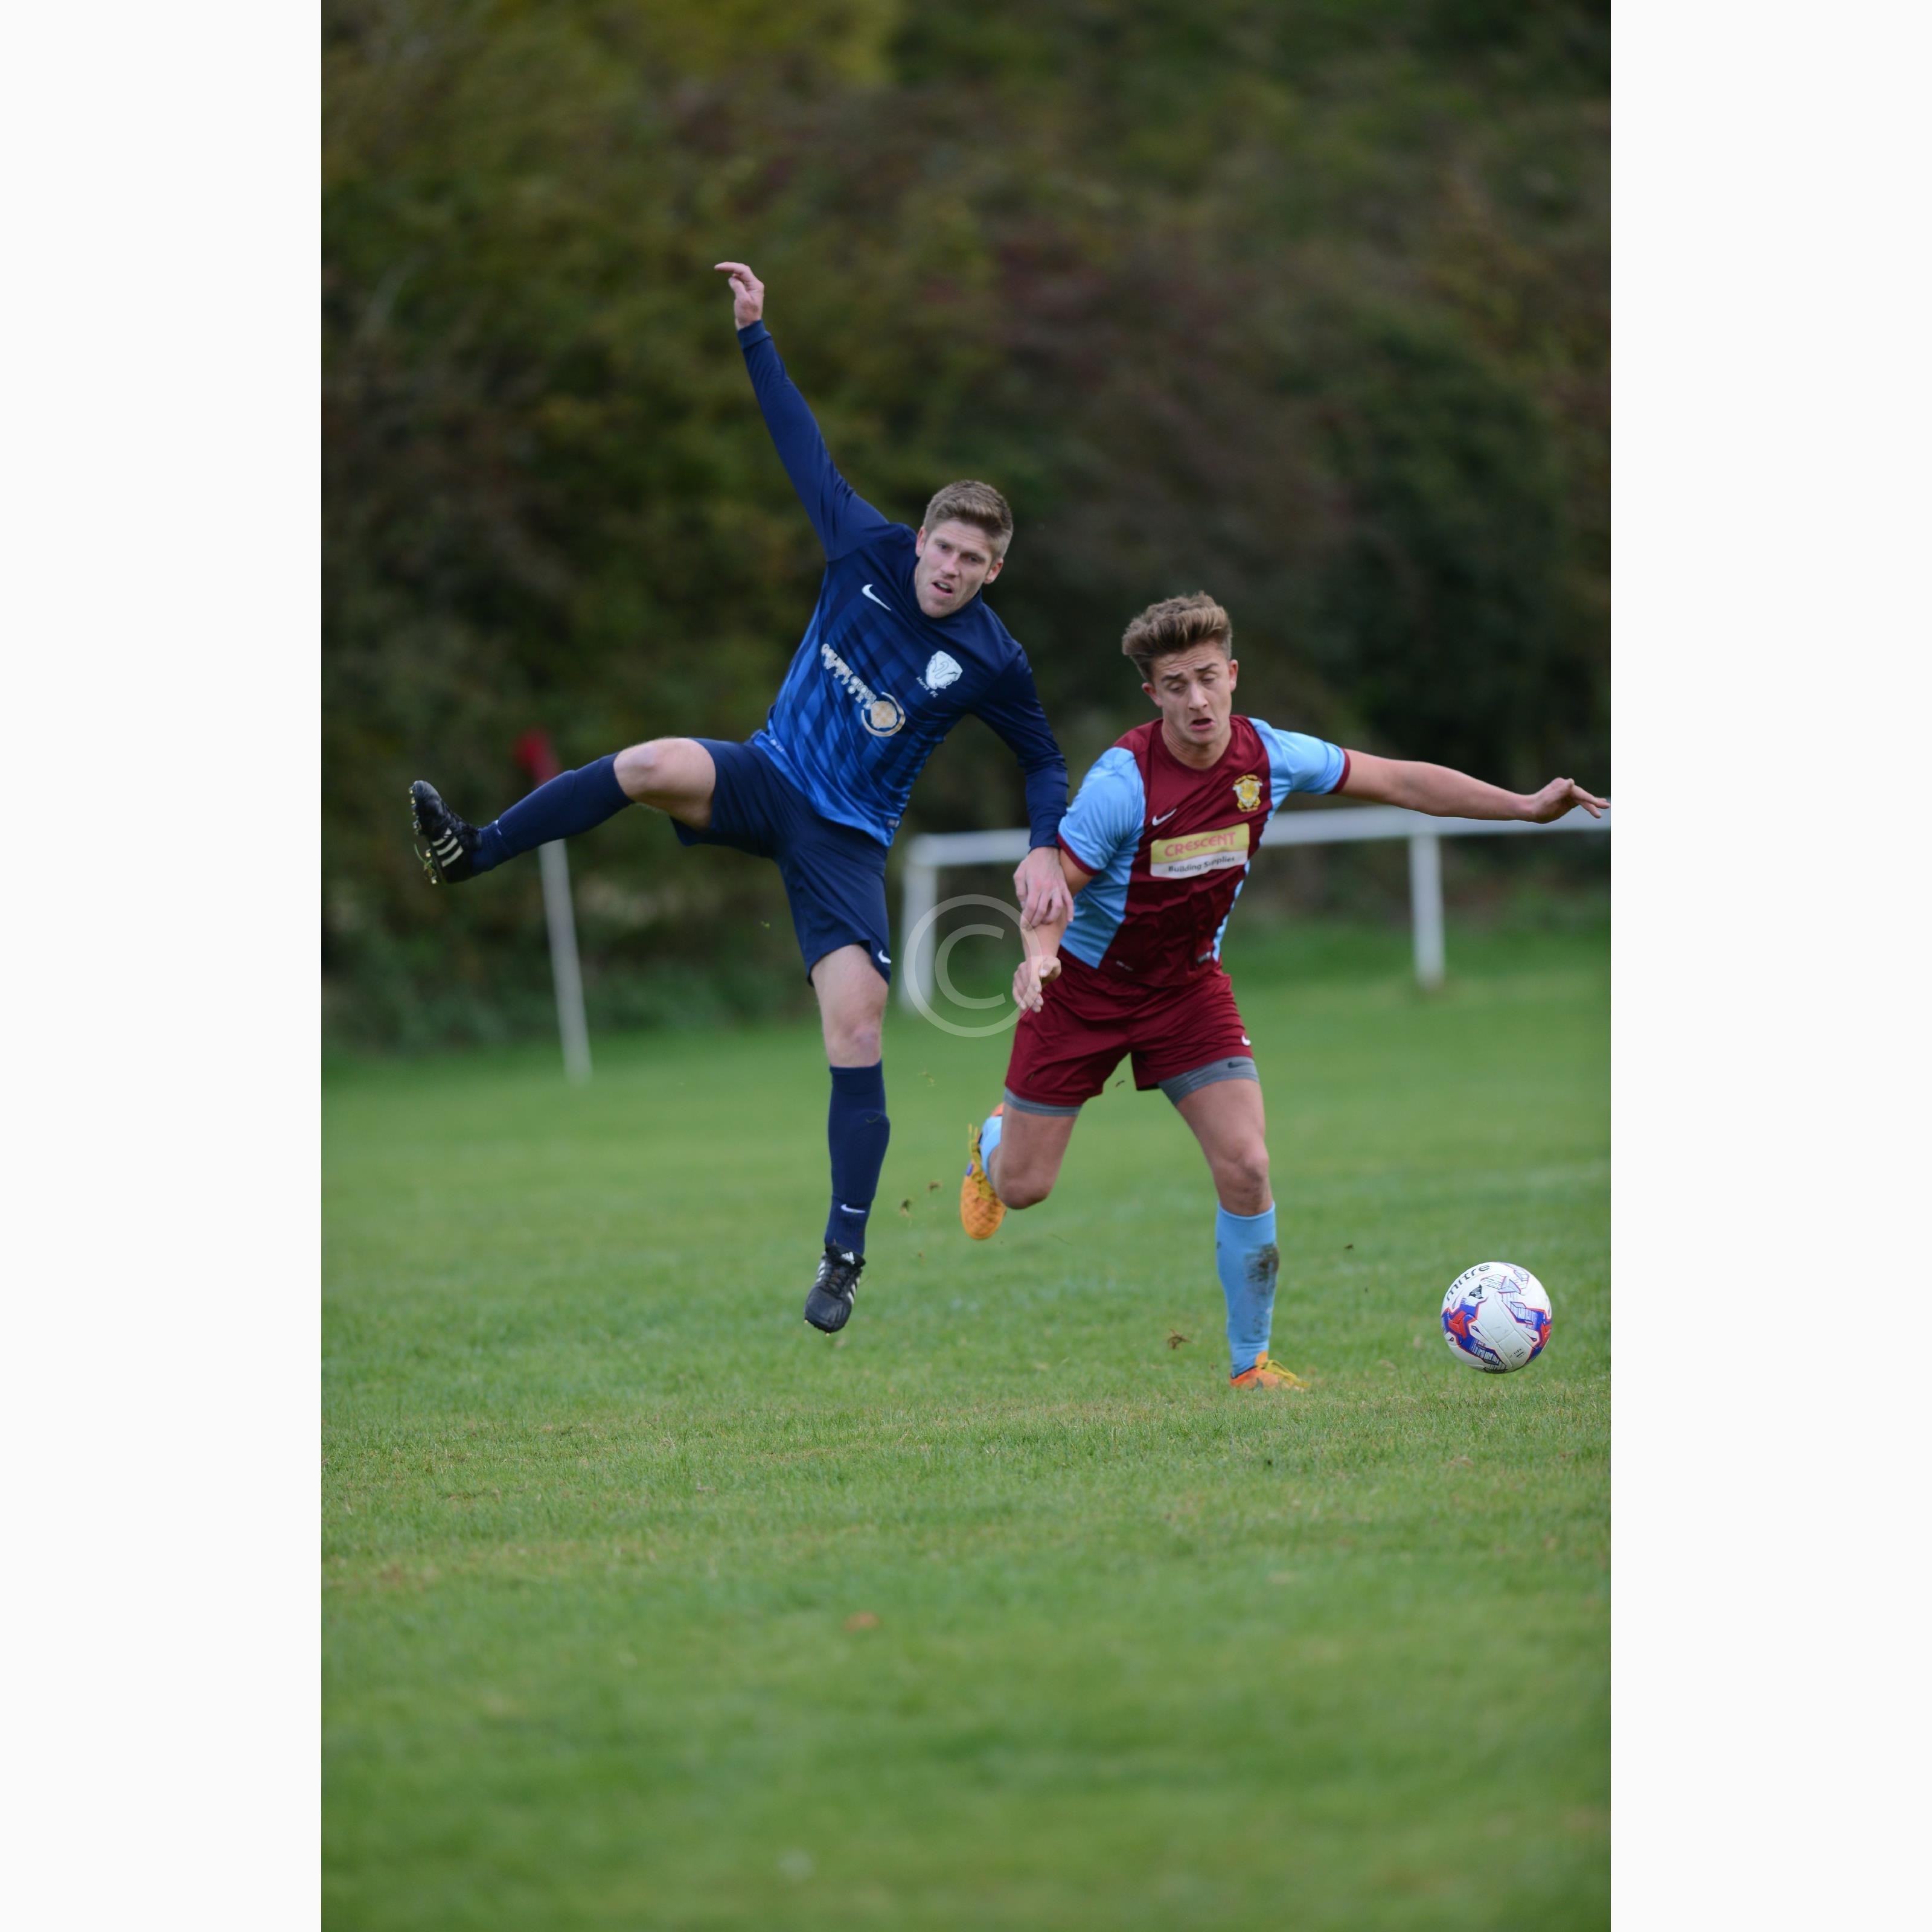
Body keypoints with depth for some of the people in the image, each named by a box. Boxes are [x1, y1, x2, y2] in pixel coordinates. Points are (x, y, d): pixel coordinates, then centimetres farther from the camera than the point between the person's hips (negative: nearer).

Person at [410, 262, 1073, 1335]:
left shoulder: (989, 663, -10)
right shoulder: (867, 551, -5)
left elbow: (1044, 760, 4)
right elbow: (804, 448, 2)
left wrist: (1047, 851, -12)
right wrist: (754, 334, 1)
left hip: (846, 838, -2)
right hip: (766, 777, 2)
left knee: (856, 1023, -15)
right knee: (654, 765, -33)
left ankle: (845, 1254, -7)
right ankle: (469, 852, -25)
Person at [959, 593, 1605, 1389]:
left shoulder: (1268, 757, -13)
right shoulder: (1123, 780, -27)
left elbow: (1399, 781, -1)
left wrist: (1527, 807, -5)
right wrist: (1039, 953, -42)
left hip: (1189, 987, 3)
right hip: (1085, 987, -3)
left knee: (1245, 1166, -14)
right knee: (1023, 1186, 5)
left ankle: (1250, 1362, 2)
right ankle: (991, 1142, 45)